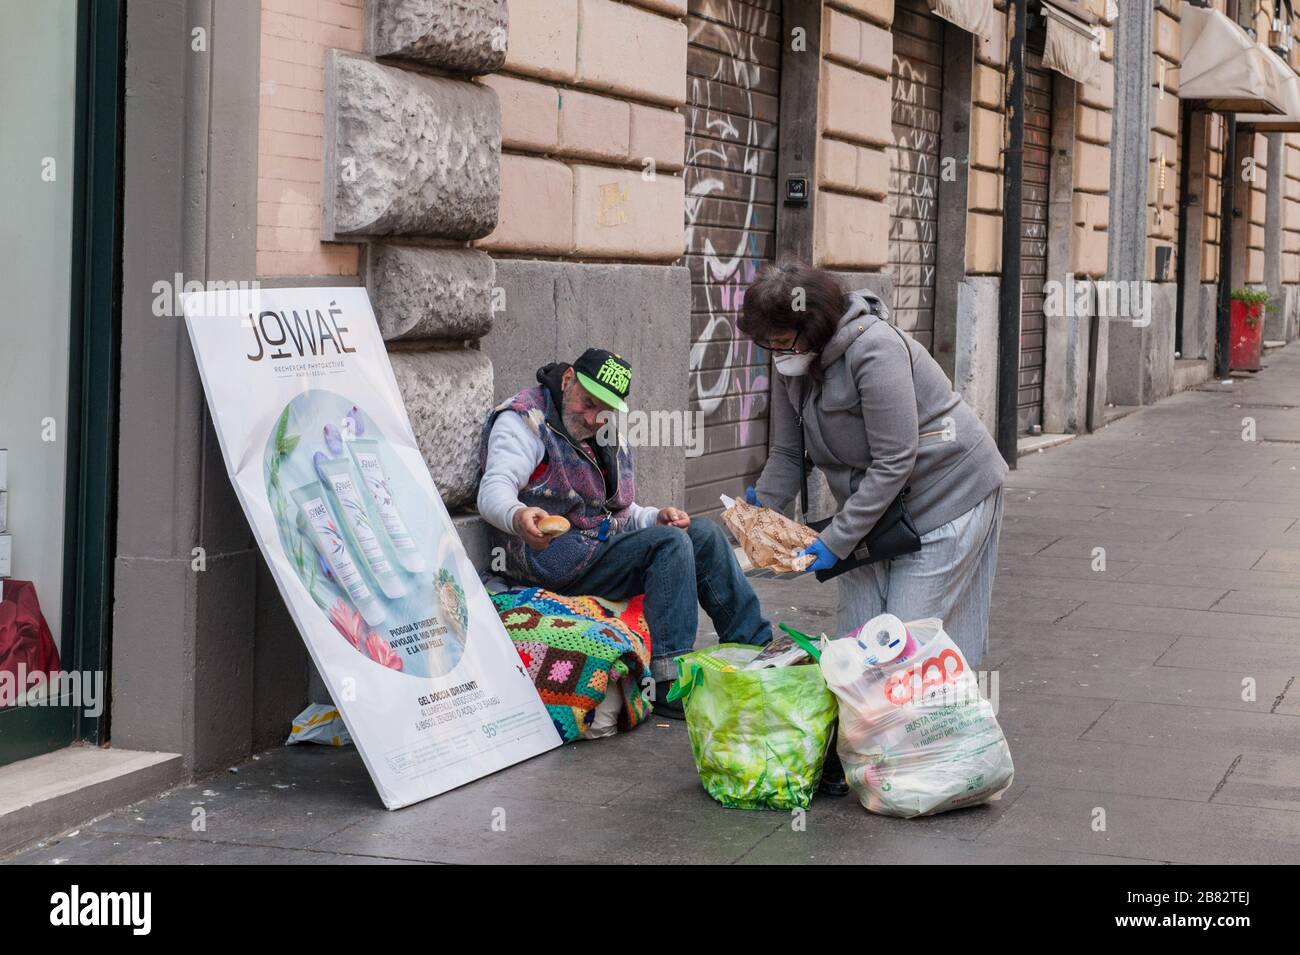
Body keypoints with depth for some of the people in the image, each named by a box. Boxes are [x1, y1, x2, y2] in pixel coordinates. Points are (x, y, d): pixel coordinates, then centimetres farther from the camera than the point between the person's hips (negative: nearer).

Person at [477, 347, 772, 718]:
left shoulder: (607, 437, 18)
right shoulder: (524, 420, -9)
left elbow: (623, 514, 23)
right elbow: (493, 492, -24)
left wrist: (657, 517, 1)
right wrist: (517, 517, -48)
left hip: (605, 542, 9)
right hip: (554, 555, -9)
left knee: (705, 533, 0)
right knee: (671, 544, -24)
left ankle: (757, 650, 6)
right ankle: (670, 683, -31)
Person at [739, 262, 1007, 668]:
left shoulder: (874, 349, -27)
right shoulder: (792, 365, -1)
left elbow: (894, 463, -28)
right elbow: (787, 453, 4)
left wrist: (836, 540, -27)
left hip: (948, 492, -8)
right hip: (873, 498, 8)